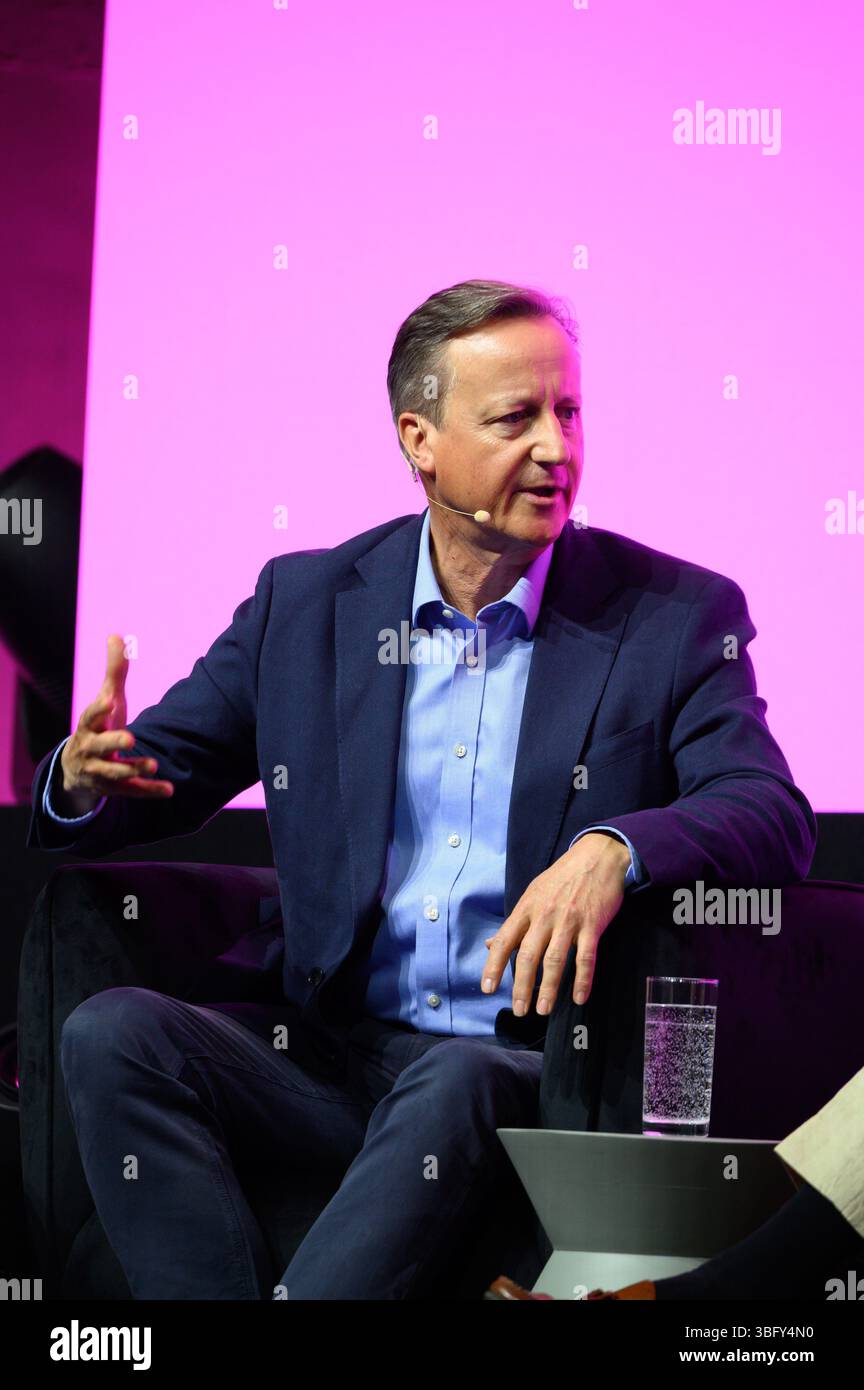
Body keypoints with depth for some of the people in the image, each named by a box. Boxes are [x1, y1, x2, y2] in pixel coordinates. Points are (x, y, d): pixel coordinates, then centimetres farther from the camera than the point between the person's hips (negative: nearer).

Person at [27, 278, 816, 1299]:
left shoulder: (675, 615, 2)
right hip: (331, 1053, 4)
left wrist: (613, 850, -31)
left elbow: (777, 818, -9)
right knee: (110, 1033, -22)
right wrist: (87, 779, -14)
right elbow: (161, 772, 13)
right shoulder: (304, 602, 10)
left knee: (454, 1090, -37)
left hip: (526, 1070, -3)